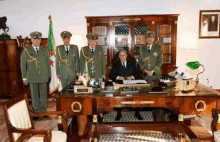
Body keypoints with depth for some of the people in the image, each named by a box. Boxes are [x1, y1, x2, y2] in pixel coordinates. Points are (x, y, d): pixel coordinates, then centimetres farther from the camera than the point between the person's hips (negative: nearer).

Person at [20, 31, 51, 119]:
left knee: (43, 94, 5)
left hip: (43, 77, 2)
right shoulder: (26, 51, 1)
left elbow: (47, 63, 8)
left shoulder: (44, 50, 6)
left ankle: (43, 111, 16)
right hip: (32, 77, -1)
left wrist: (49, 75, 7)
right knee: (34, 95, 4)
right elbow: (23, 65, 3)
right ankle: (36, 112, 15)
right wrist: (24, 78, 1)